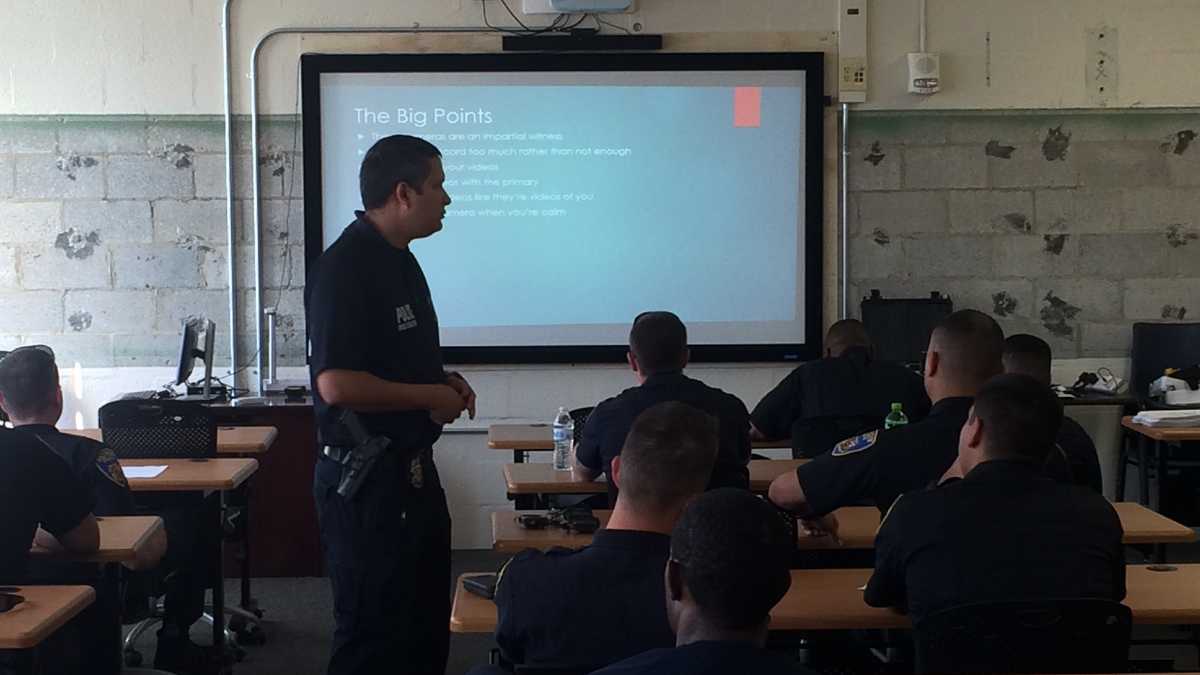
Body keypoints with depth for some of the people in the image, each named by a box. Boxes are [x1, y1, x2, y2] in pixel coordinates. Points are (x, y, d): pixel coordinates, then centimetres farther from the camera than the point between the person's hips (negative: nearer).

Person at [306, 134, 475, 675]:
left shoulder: (401, 261, 12)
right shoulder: (344, 269, -19)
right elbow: (337, 384, -27)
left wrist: (444, 379, 6)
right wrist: (431, 398, -16)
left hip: (413, 467, 10)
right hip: (366, 479, -10)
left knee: (426, 628, 19)